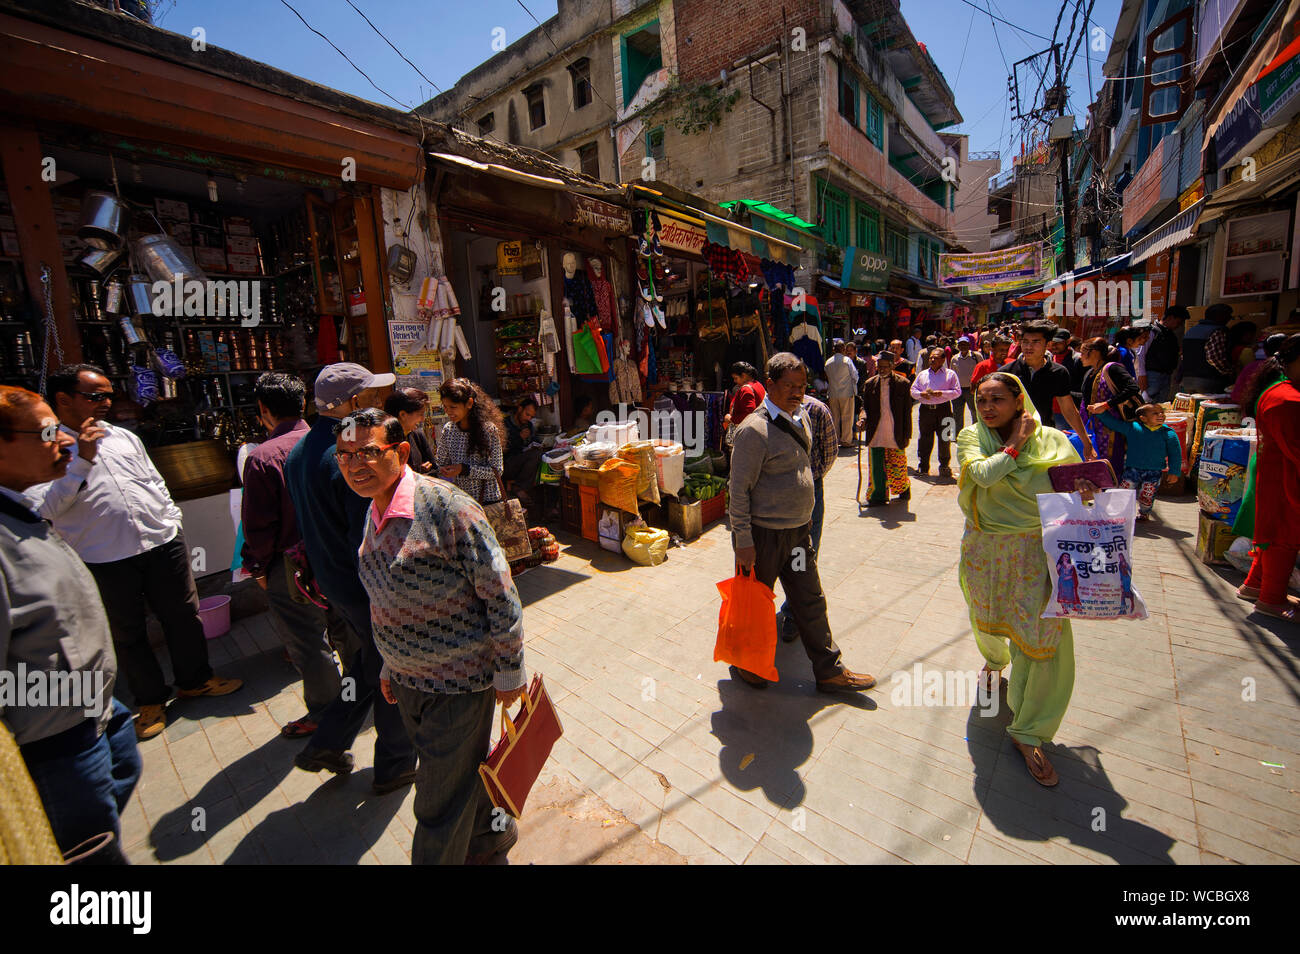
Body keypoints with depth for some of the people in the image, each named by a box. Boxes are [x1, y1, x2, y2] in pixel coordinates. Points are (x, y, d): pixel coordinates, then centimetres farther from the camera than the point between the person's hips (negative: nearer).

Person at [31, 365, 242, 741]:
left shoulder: (124, 437, 11)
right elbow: (43, 508, -16)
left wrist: (172, 522, 13)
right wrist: (82, 460, -20)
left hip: (163, 544, 4)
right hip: (104, 561, -4)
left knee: (183, 615, 13)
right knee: (127, 633, 12)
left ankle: (194, 679, 32)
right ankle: (151, 701, 29)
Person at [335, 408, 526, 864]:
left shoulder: (445, 506, -25)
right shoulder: (374, 511, 2)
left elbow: (500, 594, -20)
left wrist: (509, 672, -14)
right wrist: (390, 665, 18)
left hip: (458, 679, -8)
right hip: (407, 678, 8)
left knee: (442, 797, 10)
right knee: (465, 767, 27)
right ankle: (490, 834, 53)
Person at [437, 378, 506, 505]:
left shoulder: (489, 429, -11)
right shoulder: (448, 430, 2)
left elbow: (497, 470, -11)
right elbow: (442, 463, 12)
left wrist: (464, 469, -19)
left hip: (488, 499, -4)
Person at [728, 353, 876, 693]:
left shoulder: (801, 417, 7)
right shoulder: (755, 430, -19)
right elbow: (739, 490, -18)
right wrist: (743, 542, -18)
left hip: (799, 530, 8)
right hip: (764, 535, -7)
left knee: (811, 602, 16)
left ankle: (829, 671, 31)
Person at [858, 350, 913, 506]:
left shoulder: (902, 383, 0)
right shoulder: (869, 383, 6)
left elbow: (907, 411, 1)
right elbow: (865, 406, 11)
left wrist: (907, 435, -2)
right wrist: (863, 418, -12)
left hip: (895, 435, -2)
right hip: (875, 435, 2)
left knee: (897, 469, 6)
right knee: (876, 468, 3)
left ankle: (904, 488, 34)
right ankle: (878, 497, 16)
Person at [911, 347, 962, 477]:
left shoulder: (950, 374, 6)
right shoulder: (922, 374, 14)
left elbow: (957, 392, 1)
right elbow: (913, 390, 12)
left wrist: (942, 393, -14)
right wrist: (921, 394, -8)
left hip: (943, 409, -2)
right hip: (925, 410, 2)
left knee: (945, 439, 1)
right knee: (924, 438, 4)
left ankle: (944, 466, 12)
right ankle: (922, 466, 13)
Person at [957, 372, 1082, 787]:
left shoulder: (1052, 441, -5)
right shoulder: (971, 437, -5)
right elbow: (984, 474, -24)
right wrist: (1017, 441, -17)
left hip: (1037, 551, -1)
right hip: (985, 549, 1)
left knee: (1045, 636, -4)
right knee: (988, 620, 21)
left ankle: (1028, 732, 13)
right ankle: (995, 659, 58)